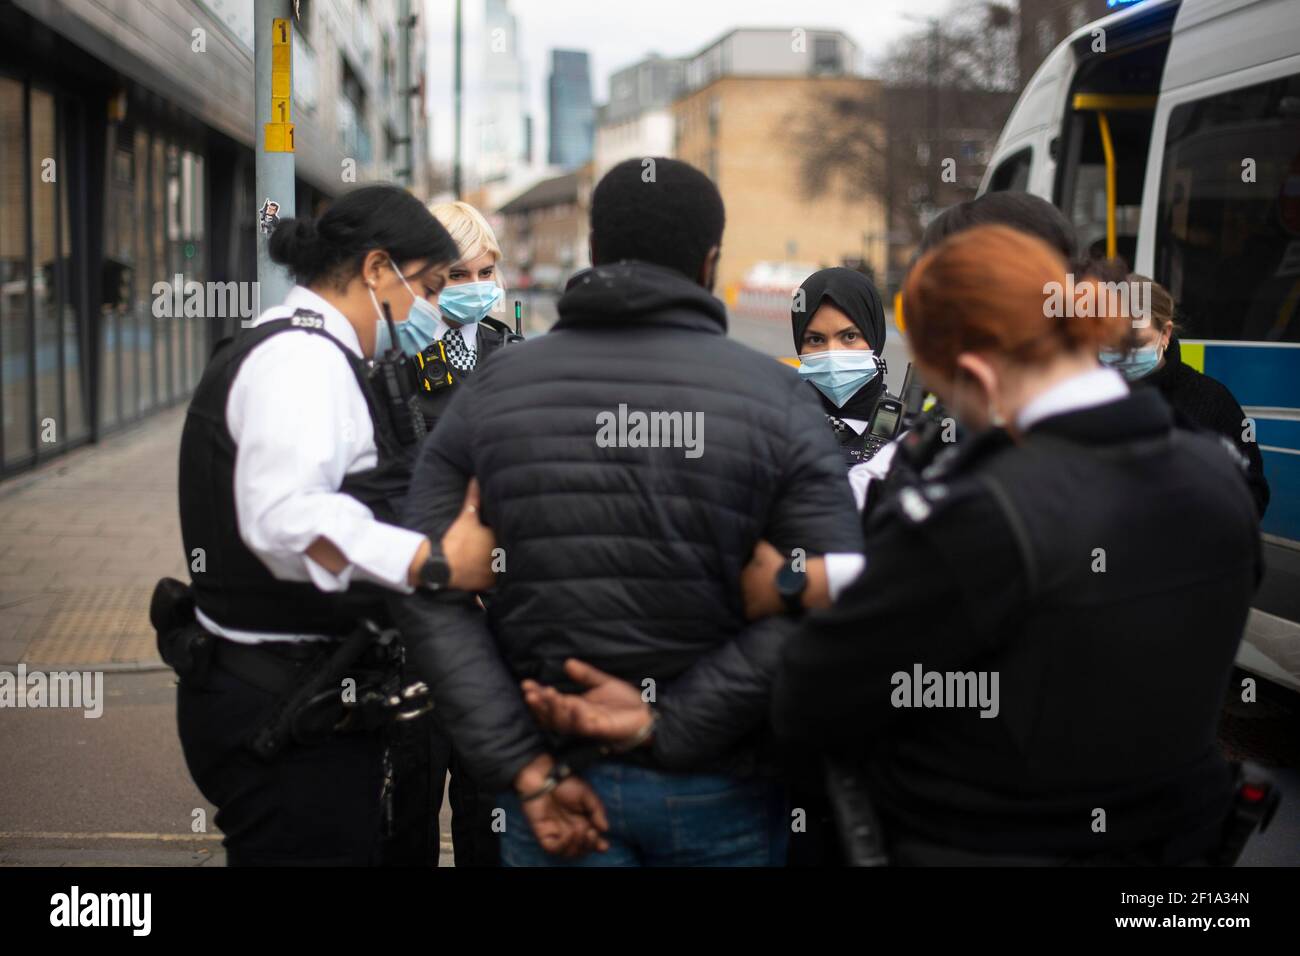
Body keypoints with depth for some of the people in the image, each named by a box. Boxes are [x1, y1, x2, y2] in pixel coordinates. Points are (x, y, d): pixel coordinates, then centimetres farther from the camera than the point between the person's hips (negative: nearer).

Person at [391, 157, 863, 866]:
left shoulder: (490, 390, 2)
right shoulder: (776, 396, -4)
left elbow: (430, 593, -5)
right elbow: (826, 602, -13)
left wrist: (522, 766, -8)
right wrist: (665, 727, -13)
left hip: (556, 782, 1)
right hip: (719, 793, -1)